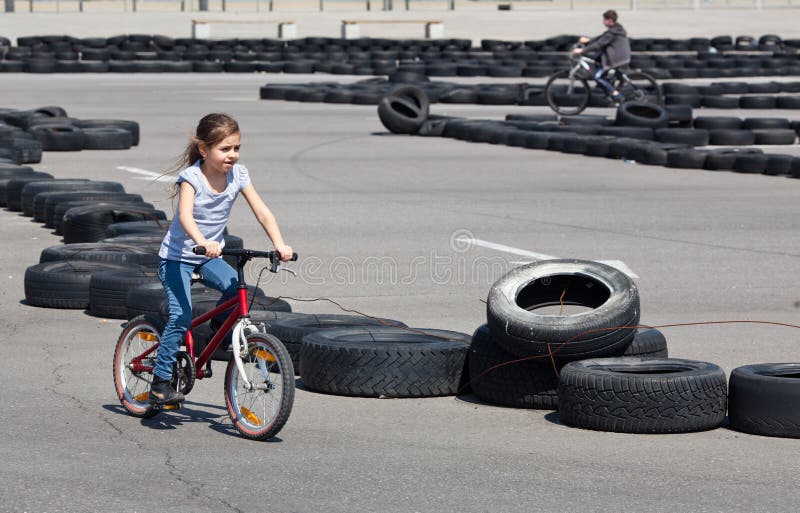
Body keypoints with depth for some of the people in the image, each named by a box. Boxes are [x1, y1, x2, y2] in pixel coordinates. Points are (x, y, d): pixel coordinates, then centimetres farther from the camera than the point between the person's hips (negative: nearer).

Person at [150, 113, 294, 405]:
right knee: (181, 318, -18)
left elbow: (262, 211, -11)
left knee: (237, 288, -23)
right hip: (177, 256, -5)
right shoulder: (191, 176, -21)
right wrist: (203, 242, -56)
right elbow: (185, 216, -37)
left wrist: (279, 244, -27)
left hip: (209, 257, 5)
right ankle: (160, 383, -8)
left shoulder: (238, 174, -7)